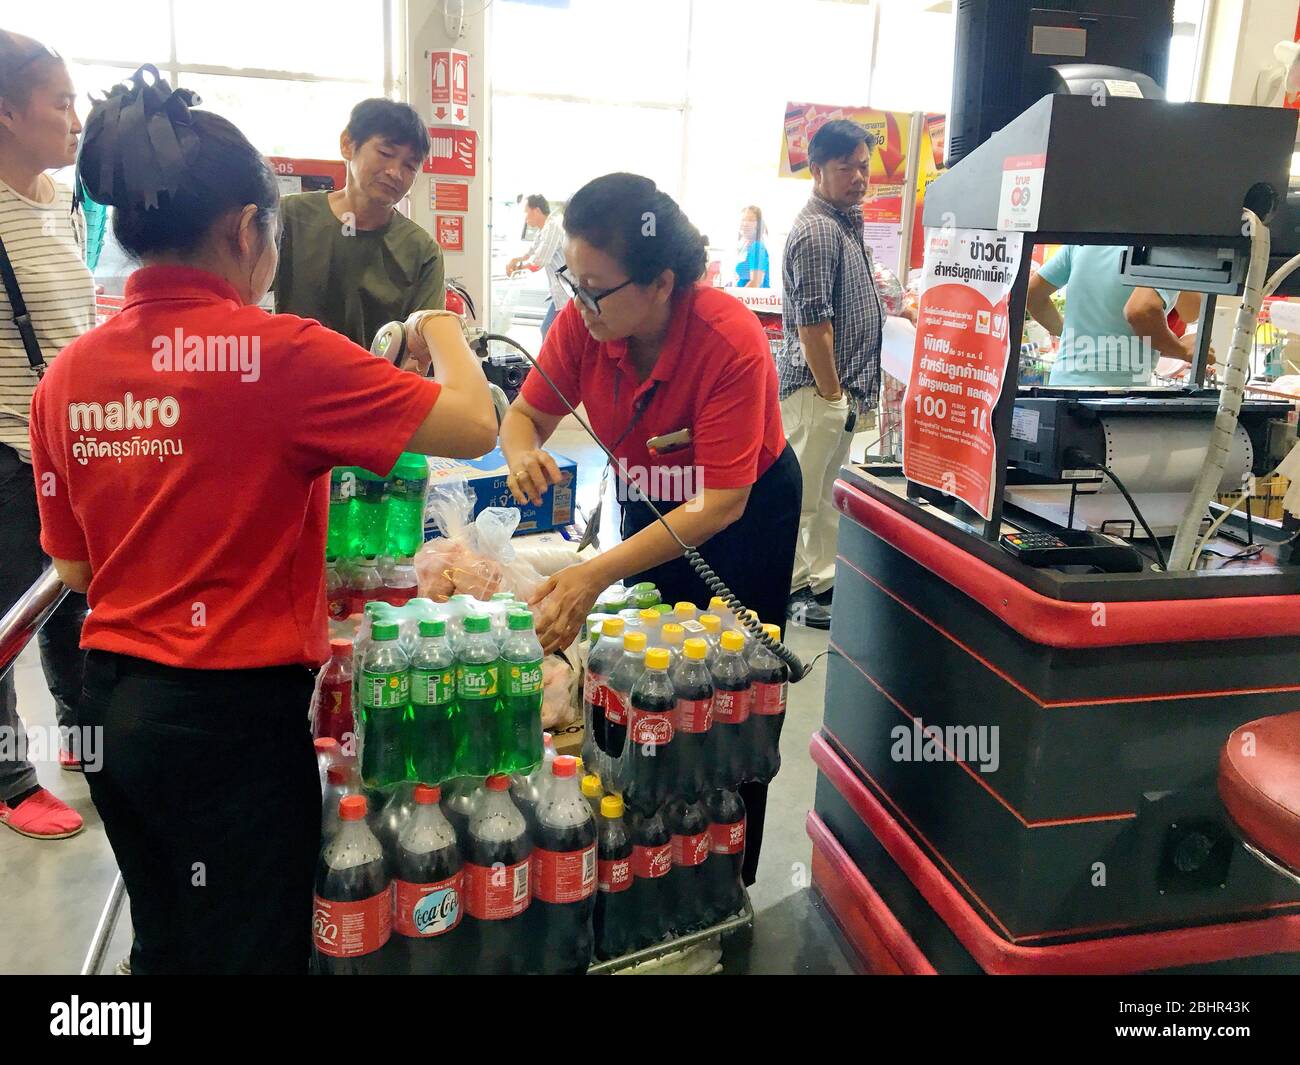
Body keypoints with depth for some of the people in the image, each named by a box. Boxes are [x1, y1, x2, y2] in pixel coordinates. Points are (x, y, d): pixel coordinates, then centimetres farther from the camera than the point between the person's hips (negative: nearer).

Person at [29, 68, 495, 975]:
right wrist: (441, 332, 4)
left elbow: (74, 568, 9)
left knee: (163, 943, 26)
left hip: (111, 704, 7)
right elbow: (474, 425, -15)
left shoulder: (68, 375, 1)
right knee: (252, 951, 13)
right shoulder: (276, 353, -17)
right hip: (232, 714, -6)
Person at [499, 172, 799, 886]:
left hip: (745, 512, -4)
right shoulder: (584, 320, -20)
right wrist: (523, 452, -34)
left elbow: (721, 504, -35)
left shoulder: (730, 342, -34)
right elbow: (527, 412, -8)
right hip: (649, 503, 5)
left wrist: (596, 575, -42)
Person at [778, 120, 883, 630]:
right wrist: (832, 394, -18)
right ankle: (793, 591, 8)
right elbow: (812, 323, -21)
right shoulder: (817, 230, -15)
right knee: (804, 492, -2)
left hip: (842, 384, 10)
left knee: (825, 491, 16)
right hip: (816, 388, -10)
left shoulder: (847, 222, 17)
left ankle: (822, 582, 26)